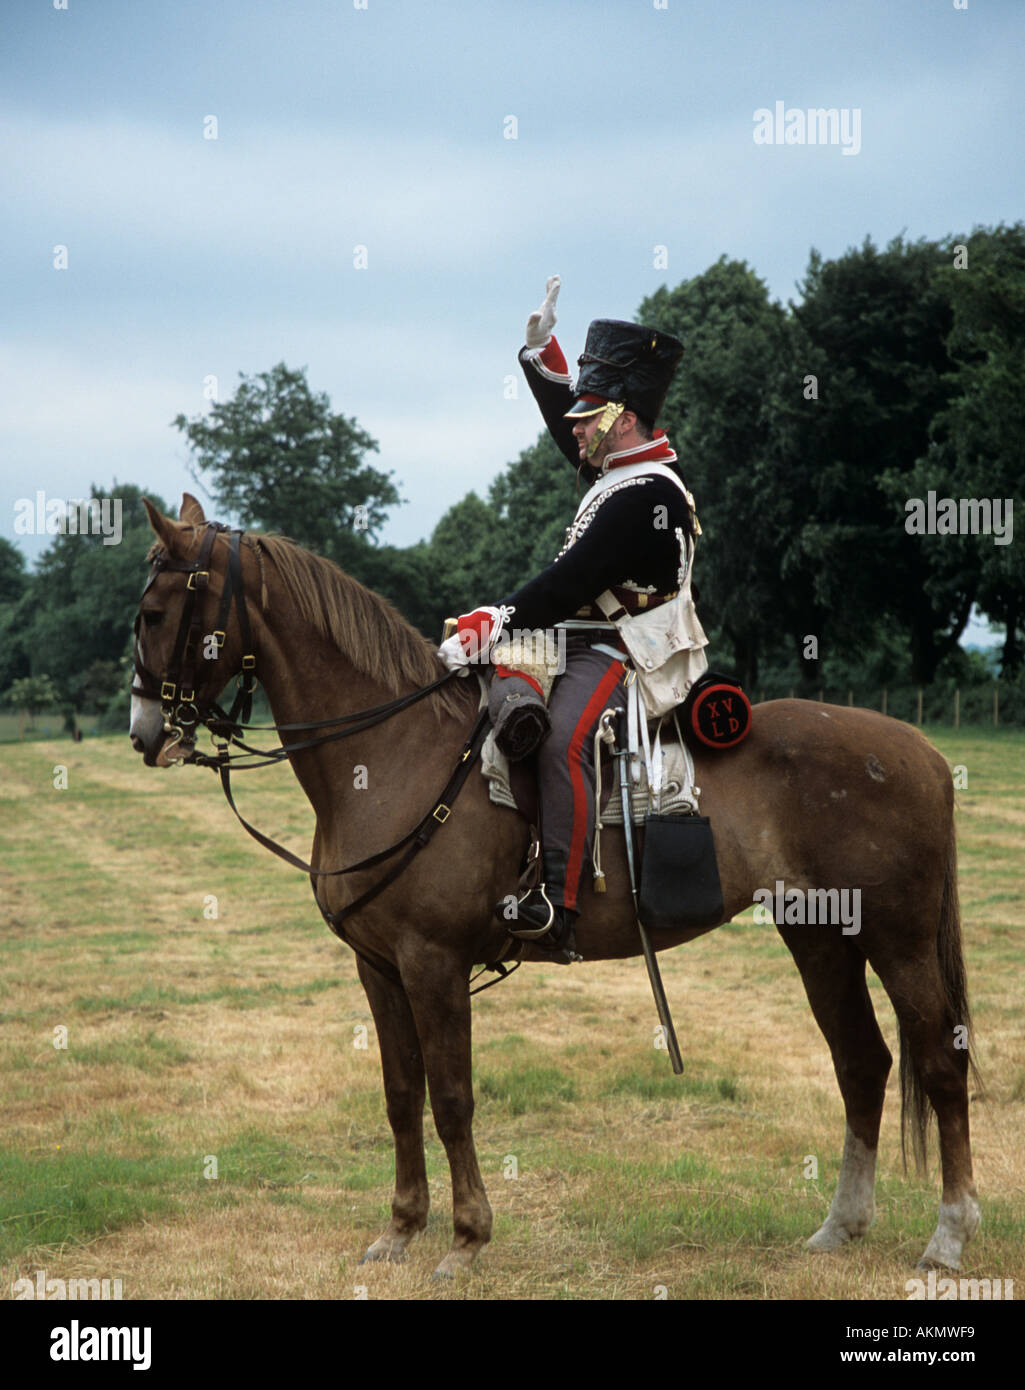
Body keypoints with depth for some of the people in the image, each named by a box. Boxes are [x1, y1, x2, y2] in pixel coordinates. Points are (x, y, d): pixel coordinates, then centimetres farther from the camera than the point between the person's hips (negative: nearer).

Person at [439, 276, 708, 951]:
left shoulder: (645, 498, -19)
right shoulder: (623, 466, 12)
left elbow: (570, 582, -24)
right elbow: (565, 423, 31)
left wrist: (494, 622, -24)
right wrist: (543, 345, 26)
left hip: (621, 656, -11)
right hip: (586, 641, 11)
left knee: (563, 738, -32)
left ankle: (556, 900, -37)